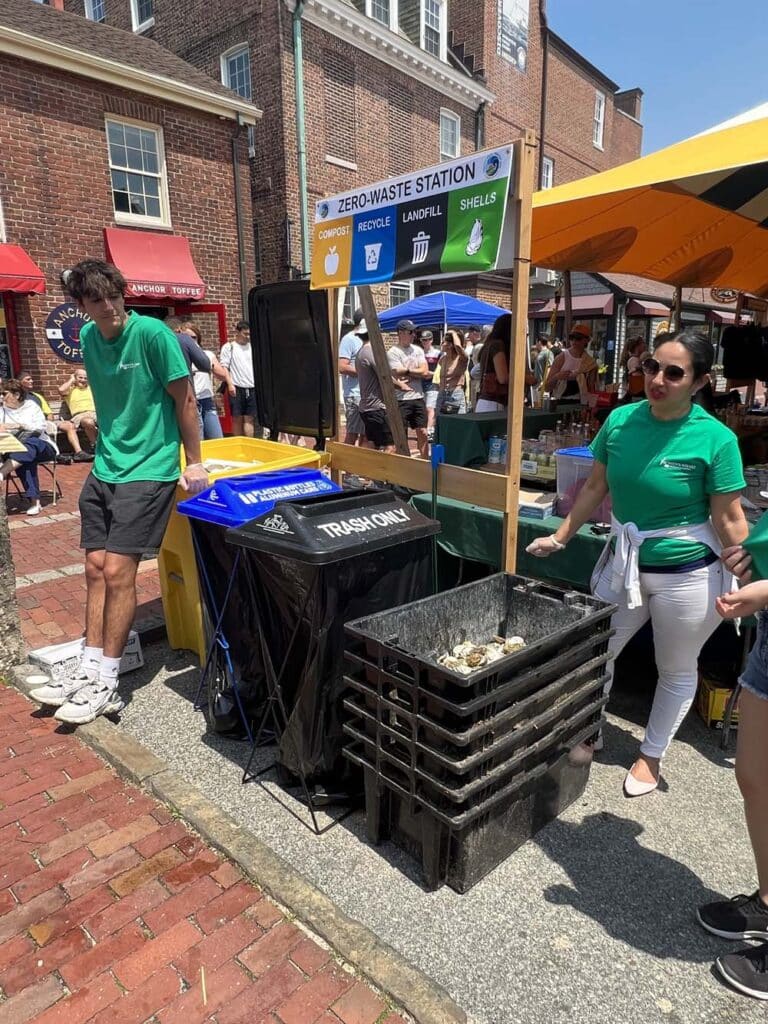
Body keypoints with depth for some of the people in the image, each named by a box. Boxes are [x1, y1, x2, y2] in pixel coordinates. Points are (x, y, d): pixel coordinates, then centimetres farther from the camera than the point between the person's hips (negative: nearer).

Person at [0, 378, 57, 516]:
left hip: (40, 446, -1)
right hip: (15, 450, 1)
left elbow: (40, 428, -12)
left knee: (30, 443, -38)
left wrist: (20, 426, -27)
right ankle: (34, 501, -46)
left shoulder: (31, 405, 1)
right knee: (25, 459, -36)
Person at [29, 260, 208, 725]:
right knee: (95, 569, 6)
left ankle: (107, 684, 5)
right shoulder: (88, 337, 7)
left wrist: (194, 462, -7)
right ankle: (90, 669, 18)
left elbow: (185, 399, -8)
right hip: (104, 468, 7)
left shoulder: (152, 333, -12)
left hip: (148, 470, -6)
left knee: (117, 572, -8)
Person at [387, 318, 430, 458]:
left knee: (423, 433, 8)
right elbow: (398, 375, -16)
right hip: (402, 399, -5)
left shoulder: (418, 350, 12)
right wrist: (416, 372, -5)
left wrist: (407, 371, -5)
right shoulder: (393, 352, -6)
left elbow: (425, 372, 0)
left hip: (418, 397, 6)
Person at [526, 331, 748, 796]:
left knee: (677, 671, 16)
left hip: (687, 575, -3)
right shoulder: (620, 420, -6)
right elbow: (596, 487, 5)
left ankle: (652, 755, 40)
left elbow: (729, 521, -12)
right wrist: (560, 538, 8)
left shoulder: (716, 438, -17)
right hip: (624, 563, 4)